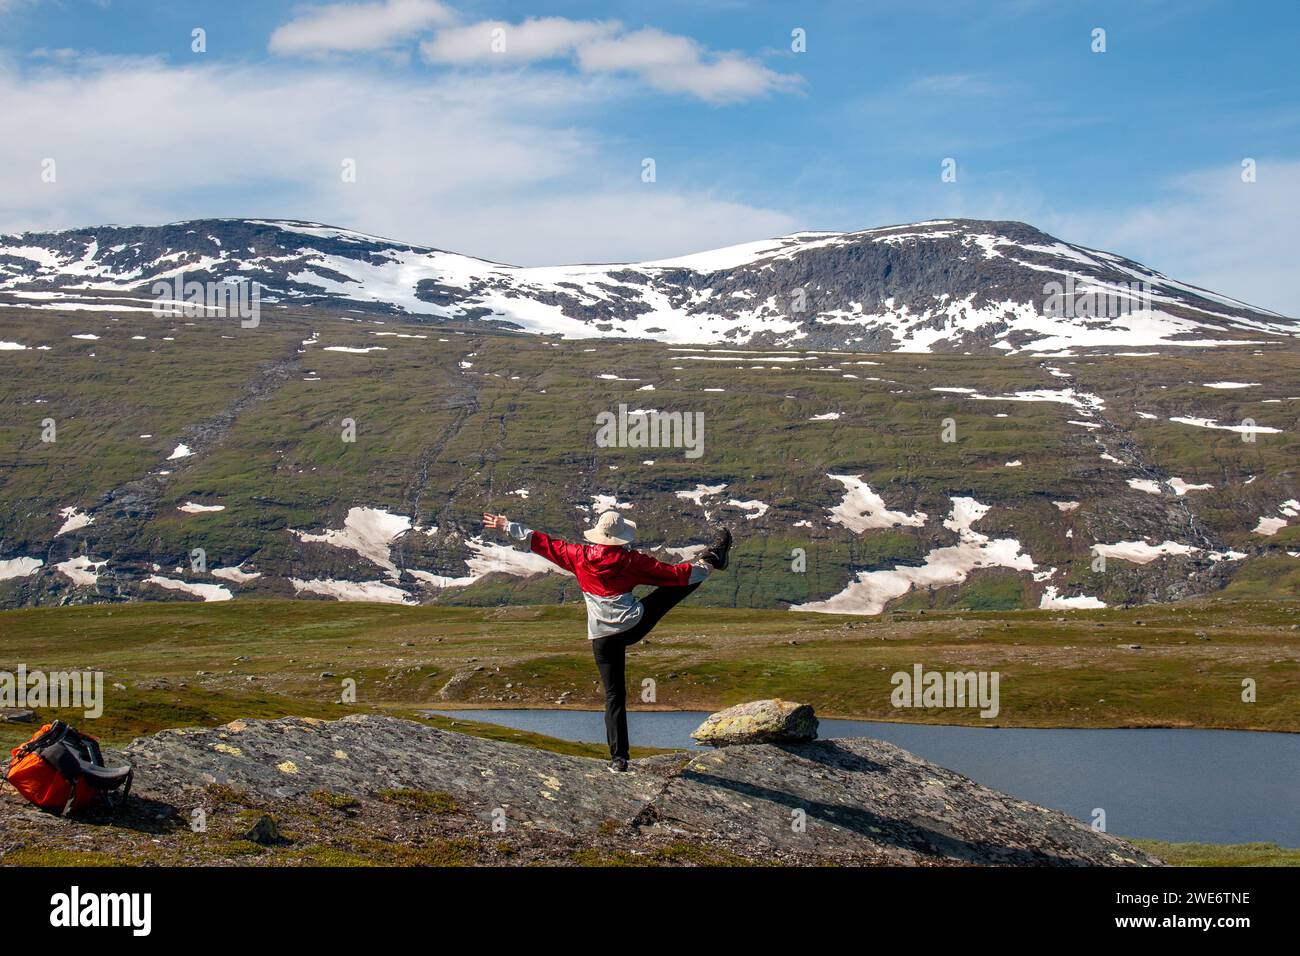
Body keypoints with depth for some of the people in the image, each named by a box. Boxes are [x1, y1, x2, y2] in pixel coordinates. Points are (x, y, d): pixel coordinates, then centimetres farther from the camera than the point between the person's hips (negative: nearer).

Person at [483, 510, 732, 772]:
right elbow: (672, 574, 2)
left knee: (614, 695, 6)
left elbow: (544, 543, 5)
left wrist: (507, 526, 14)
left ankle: (618, 758, 3)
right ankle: (711, 560, 34)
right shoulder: (632, 561, -5)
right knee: (675, 588, 15)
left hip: (603, 638, 2)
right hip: (634, 625, -2)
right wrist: (703, 568, 18)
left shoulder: (579, 557, -1)